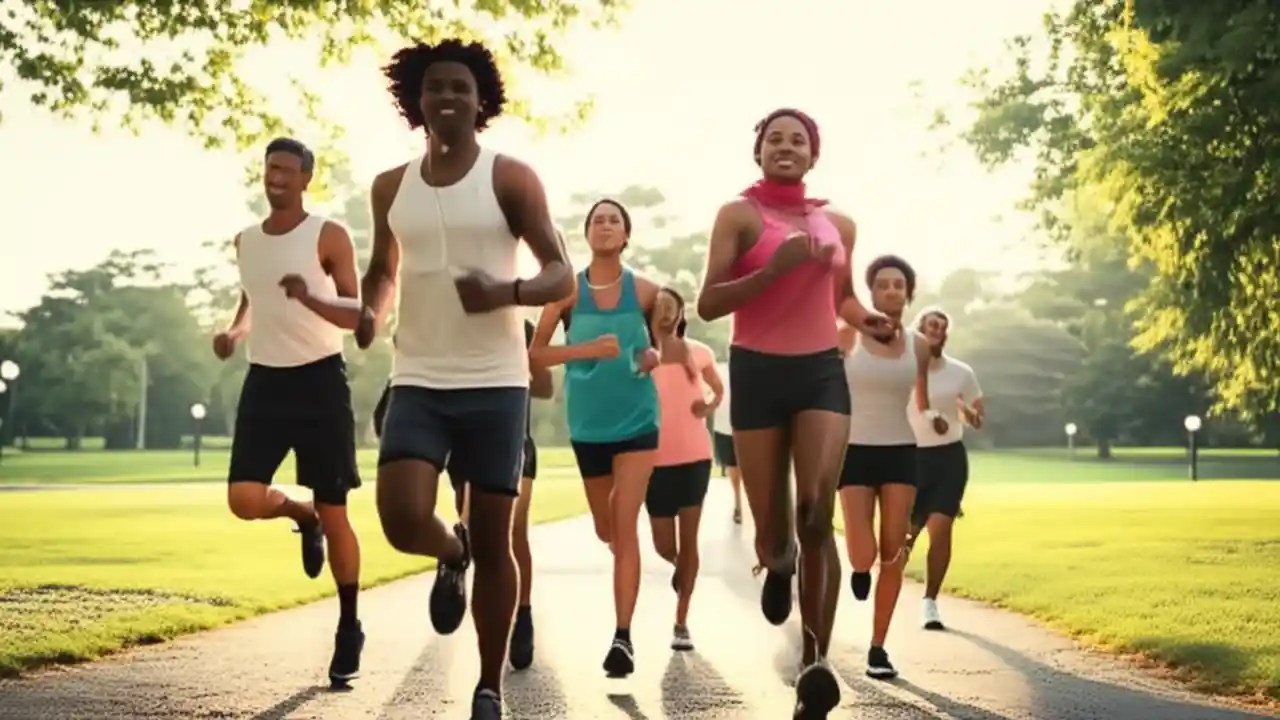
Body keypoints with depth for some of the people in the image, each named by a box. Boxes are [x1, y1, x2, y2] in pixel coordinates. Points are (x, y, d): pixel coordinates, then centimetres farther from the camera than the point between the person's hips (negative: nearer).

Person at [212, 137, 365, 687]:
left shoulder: (328, 236, -6)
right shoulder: (245, 241, 11)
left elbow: (357, 315, -12)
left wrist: (309, 297, -30)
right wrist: (233, 333, 7)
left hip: (319, 378, -4)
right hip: (264, 380, 4)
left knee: (334, 511, 0)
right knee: (244, 500, -14)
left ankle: (349, 628, 14)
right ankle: (303, 517, 22)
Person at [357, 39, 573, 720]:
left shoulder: (510, 178, -2)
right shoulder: (391, 186, 9)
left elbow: (562, 274, -4)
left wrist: (505, 292, -25)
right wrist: (369, 312, 2)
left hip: (495, 383, -2)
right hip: (417, 382, 3)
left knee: (494, 543, 1)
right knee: (404, 522, -18)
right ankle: (452, 554, 21)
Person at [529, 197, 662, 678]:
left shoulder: (644, 291, -3)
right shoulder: (568, 290, -4)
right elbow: (535, 353, -7)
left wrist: (655, 355, -9)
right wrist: (589, 350, -22)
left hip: (637, 421, -2)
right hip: (588, 424, 2)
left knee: (626, 526, -13)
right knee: (606, 530, 18)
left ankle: (623, 636, -13)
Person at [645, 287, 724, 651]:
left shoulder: (698, 352, 1)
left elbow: (719, 389, 15)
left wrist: (709, 406, -4)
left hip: (695, 456, 1)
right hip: (657, 460, -1)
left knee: (689, 539, 1)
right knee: (664, 545, 2)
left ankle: (681, 623, 10)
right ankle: (680, 567, 40)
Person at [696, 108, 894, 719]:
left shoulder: (839, 225, 14)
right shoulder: (740, 215, -1)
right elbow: (708, 304, -9)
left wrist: (865, 319, 7)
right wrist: (776, 267, -20)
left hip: (822, 371, 2)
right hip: (757, 372, -2)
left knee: (817, 512, -18)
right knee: (772, 530, 2)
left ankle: (815, 663, -19)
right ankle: (778, 565, 42)